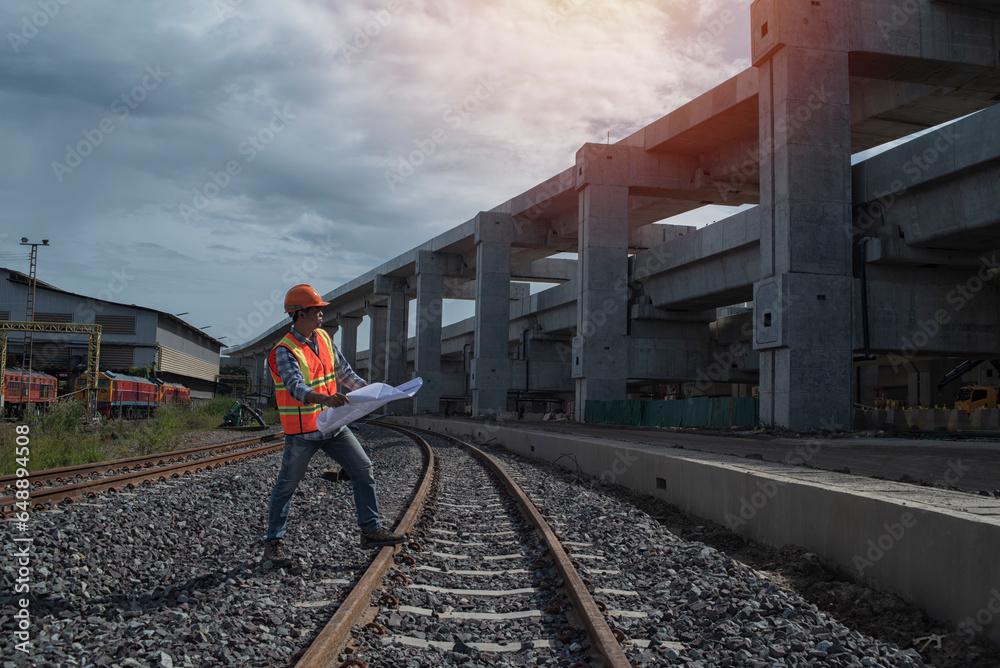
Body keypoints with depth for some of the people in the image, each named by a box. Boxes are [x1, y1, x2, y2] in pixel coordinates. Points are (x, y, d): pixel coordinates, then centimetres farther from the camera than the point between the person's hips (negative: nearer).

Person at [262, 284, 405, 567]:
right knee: (286, 487, 5)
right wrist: (324, 399, -52)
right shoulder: (285, 351, -18)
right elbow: (296, 387, -34)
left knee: (364, 471, 3)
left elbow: (343, 372, 16)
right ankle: (273, 543, 19)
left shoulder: (323, 338, 5)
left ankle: (371, 530, 11)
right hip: (302, 432, -7)